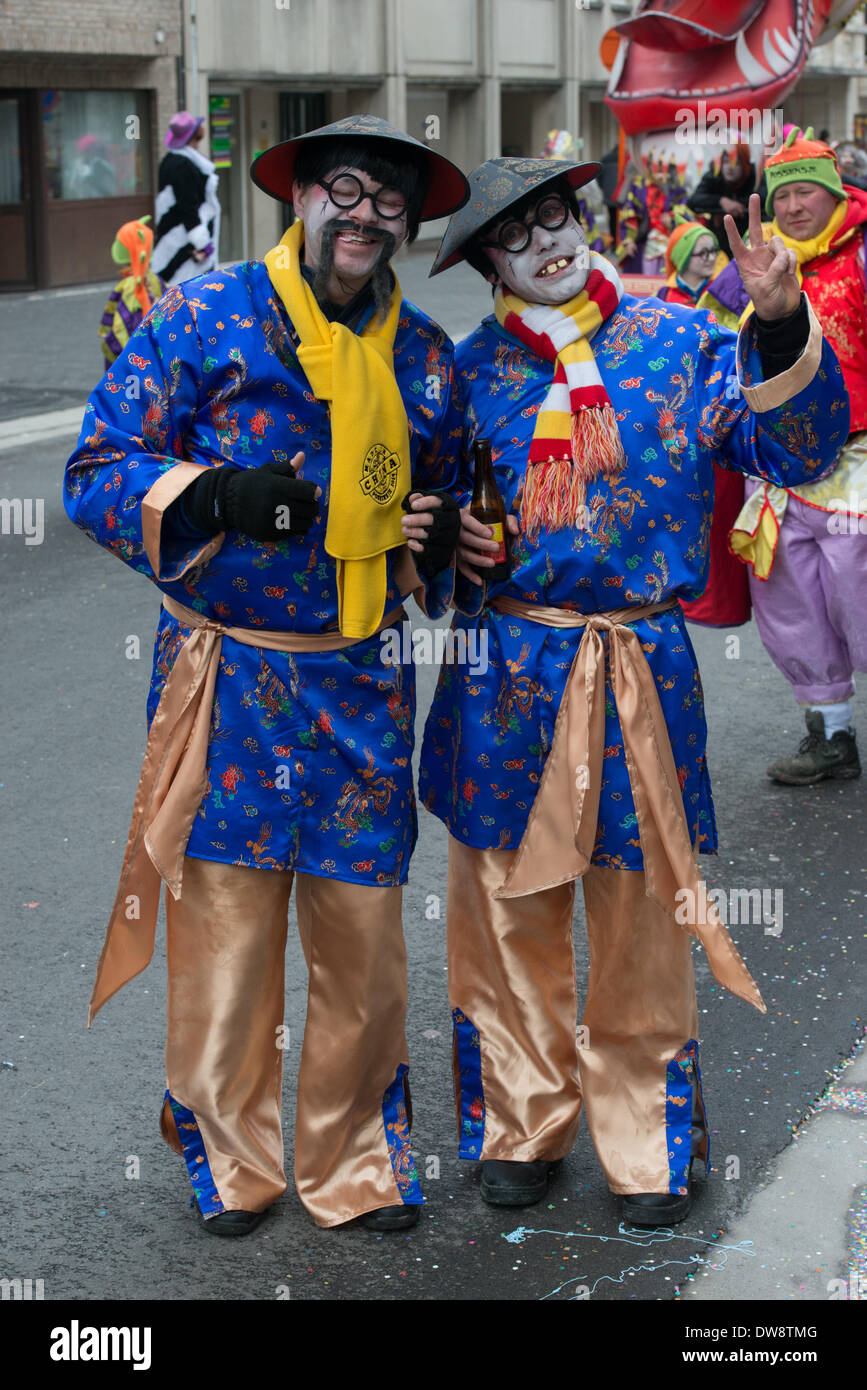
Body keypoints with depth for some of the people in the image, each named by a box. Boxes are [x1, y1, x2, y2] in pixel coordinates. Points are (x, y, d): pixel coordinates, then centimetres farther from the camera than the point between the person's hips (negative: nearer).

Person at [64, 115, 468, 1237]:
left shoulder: (425, 355, 11)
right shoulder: (205, 318, -3)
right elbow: (97, 471, -5)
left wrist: (440, 535, 0)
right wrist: (215, 497, -23)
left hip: (365, 687, 4)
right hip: (228, 679, -3)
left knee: (365, 934, 7)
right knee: (223, 930, 2)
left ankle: (356, 1161, 26)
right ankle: (228, 1159, 22)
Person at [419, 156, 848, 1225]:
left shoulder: (681, 342, 2)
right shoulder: (472, 370, 6)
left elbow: (798, 453, -5)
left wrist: (780, 330, -20)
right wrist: (449, 534, -4)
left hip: (640, 669, -1)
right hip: (504, 668, 1)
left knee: (642, 921, 7)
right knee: (507, 913, 9)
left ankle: (648, 1146, 24)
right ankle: (520, 1126, 28)